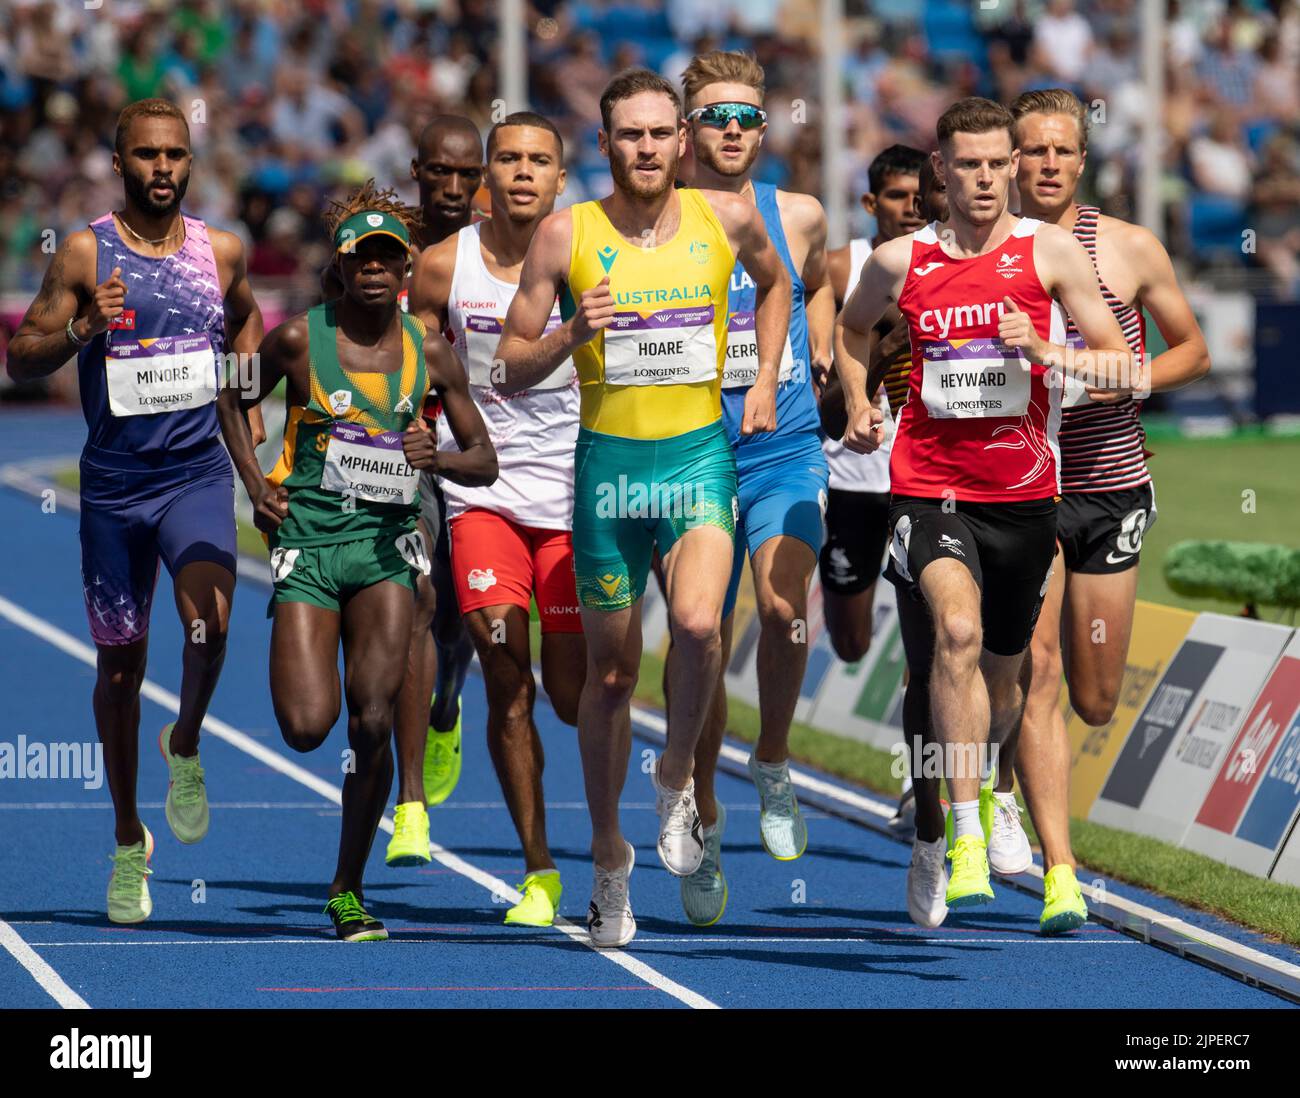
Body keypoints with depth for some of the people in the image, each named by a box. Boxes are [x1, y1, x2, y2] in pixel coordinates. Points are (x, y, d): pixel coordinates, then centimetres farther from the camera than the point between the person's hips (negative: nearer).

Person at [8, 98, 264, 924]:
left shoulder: (221, 252, 4)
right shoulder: (86, 254, -4)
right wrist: (82, 330, -23)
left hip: (198, 474, 0)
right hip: (114, 481, 0)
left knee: (208, 615, -26)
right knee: (120, 662, 8)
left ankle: (185, 746, 4)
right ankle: (129, 839, 23)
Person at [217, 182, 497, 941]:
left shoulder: (431, 353, 2)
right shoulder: (298, 339, -2)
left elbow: (485, 462, 9)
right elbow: (237, 401, 16)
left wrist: (437, 459, -12)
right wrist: (254, 483, 3)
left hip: (386, 544, 1)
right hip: (307, 542, -1)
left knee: (373, 720, -11)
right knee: (307, 727, -13)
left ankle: (350, 888, 4)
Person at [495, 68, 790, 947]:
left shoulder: (727, 219, 1)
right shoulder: (567, 234, -4)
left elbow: (775, 283, 25)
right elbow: (510, 371, 0)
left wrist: (766, 380, 14)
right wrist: (573, 333, -19)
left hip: (700, 453, 0)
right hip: (609, 457, 0)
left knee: (698, 622, -26)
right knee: (611, 668, 8)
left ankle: (678, 777, 1)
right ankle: (609, 855, 24)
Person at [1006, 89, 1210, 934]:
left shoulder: (1129, 249, 0)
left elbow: (1193, 349, 9)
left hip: (1111, 485, 2)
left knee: (1096, 701, 7)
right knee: (1038, 678, -12)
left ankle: (1007, 755, 42)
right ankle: (1060, 877, -11)